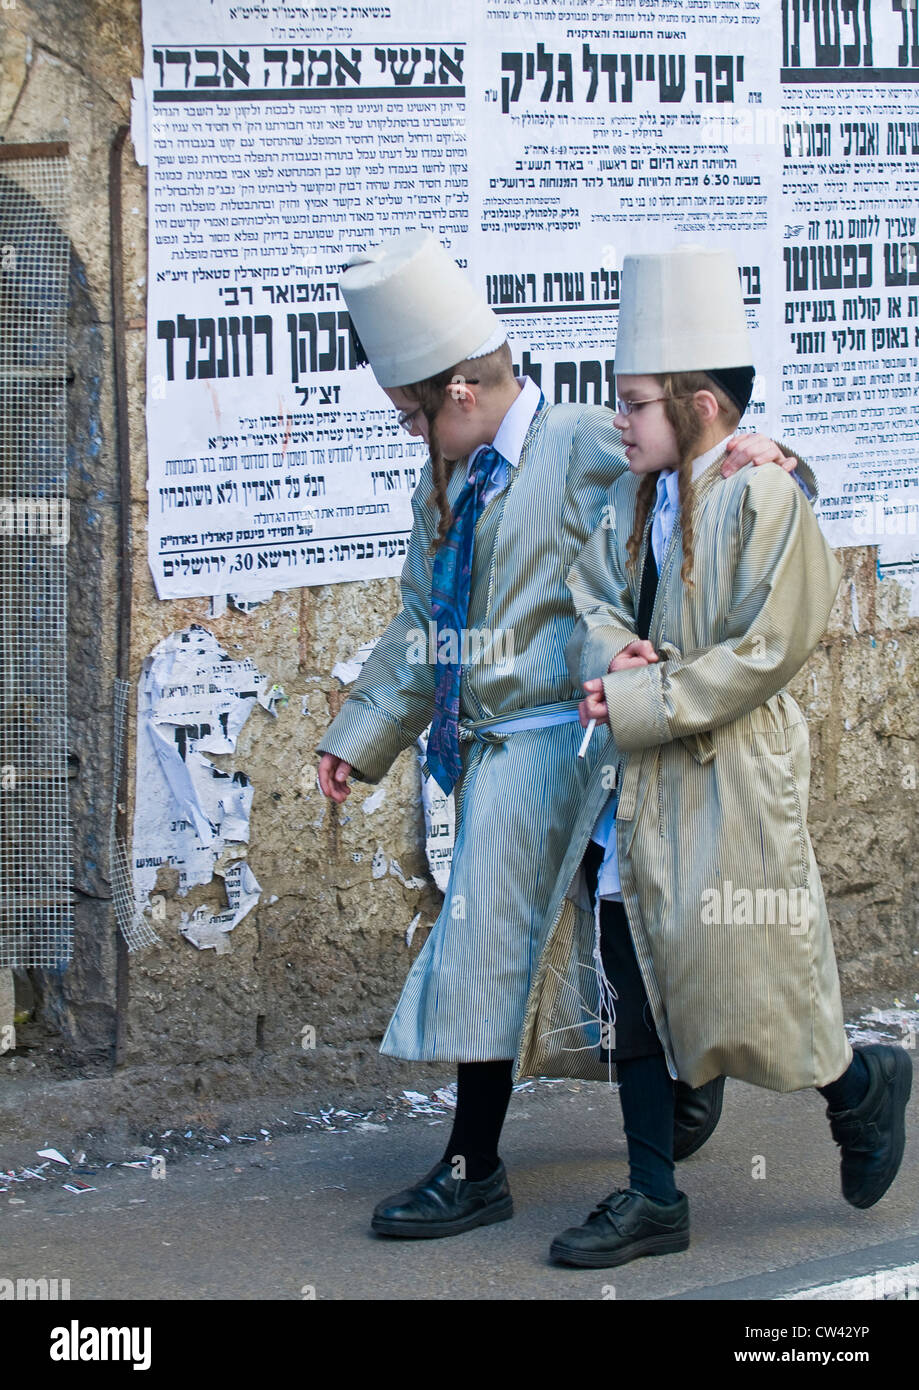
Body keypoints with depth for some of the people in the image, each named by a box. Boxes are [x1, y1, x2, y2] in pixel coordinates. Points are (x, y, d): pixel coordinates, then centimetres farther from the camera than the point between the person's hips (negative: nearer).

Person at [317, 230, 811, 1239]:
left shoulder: (582, 447, -12)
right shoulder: (446, 485, 14)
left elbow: (687, 459, -13)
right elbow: (421, 628, 20)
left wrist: (754, 458, -37)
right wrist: (359, 739, 19)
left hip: (544, 737, -8)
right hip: (481, 744, 8)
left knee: (485, 942, -7)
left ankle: (473, 1171, 0)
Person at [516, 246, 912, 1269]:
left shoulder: (766, 499, -14)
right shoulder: (634, 497, 8)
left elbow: (765, 651, -17)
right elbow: (591, 595, 12)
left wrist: (638, 704, -18)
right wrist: (613, 652, -12)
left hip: (728, 787, -7)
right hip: (638, 784, 7)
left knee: (729, 989, -2)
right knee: (630, 982, 8)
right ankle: (652, 1201, 17)